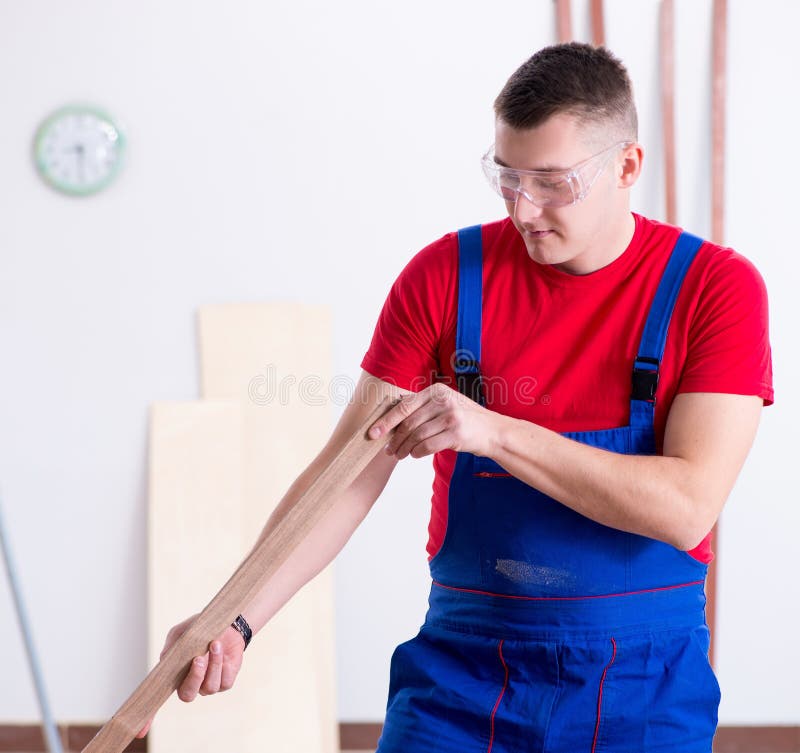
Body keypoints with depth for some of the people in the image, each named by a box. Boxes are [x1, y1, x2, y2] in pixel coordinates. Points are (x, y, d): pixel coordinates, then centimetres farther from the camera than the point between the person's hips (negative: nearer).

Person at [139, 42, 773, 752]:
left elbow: (687, 506, -17)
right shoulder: (447, 274, -2)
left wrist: (496, 432, -23)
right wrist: (236, 619, -16)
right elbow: (348, 477, -3)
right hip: (463, 667, 1)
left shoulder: (714, 287, -7)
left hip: (644, 683, -1)